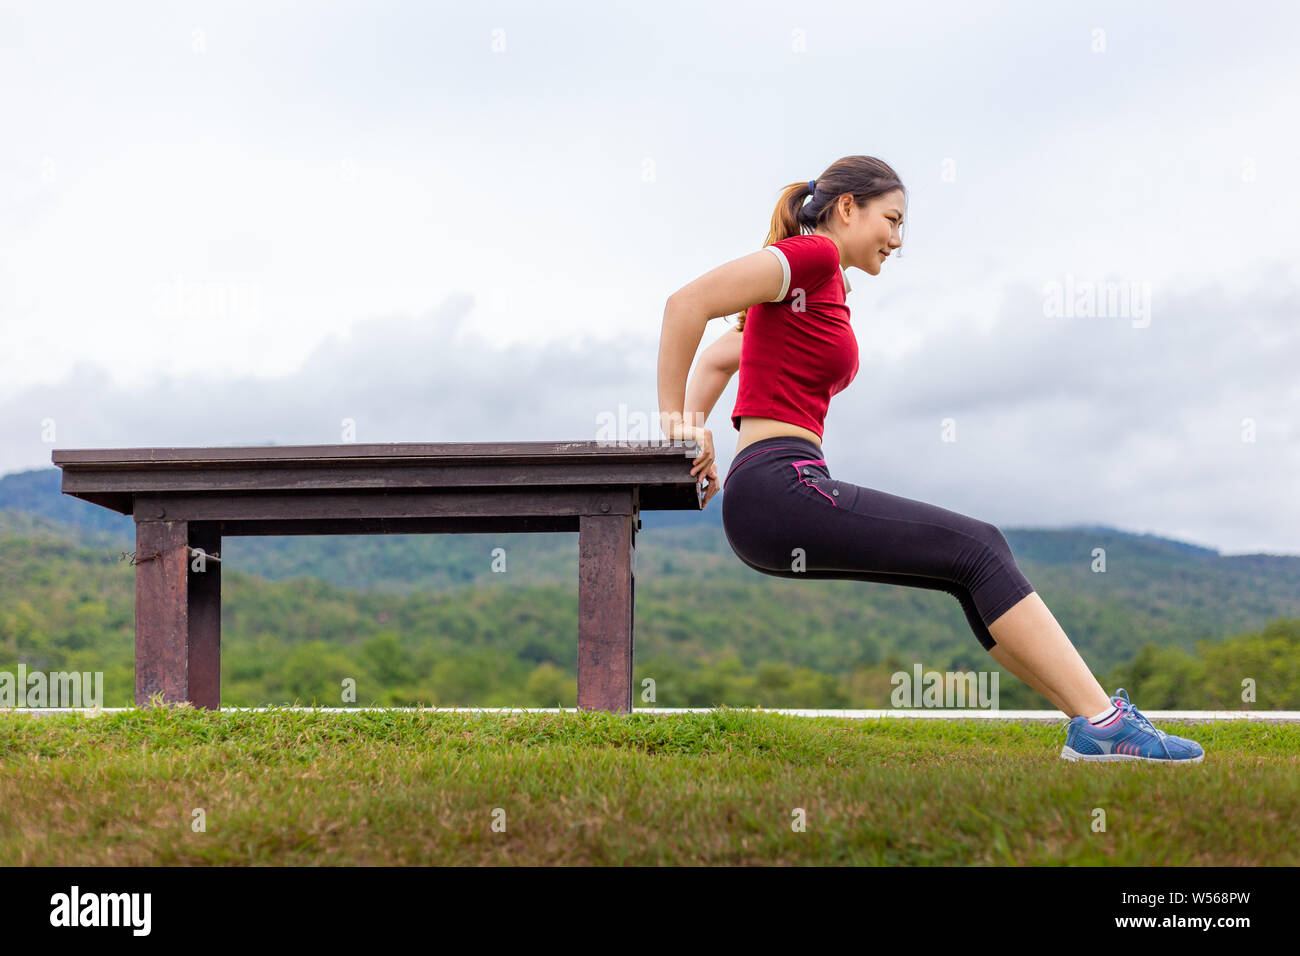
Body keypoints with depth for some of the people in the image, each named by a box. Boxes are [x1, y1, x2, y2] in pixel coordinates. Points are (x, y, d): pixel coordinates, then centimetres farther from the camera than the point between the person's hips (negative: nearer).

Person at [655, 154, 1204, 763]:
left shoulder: (824, 286, 24)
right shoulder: (812, 255, -5)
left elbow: (718, 358, 29)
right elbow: (688, 302, -15)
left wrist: (695, 428, 18)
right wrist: (674, 419, -10)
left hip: (783, 501, 10)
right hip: (779, 489, -10)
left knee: (976, 565, 7)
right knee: (980, 550, -9)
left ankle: (1094, 721, 7)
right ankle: (1103, 723, -7)